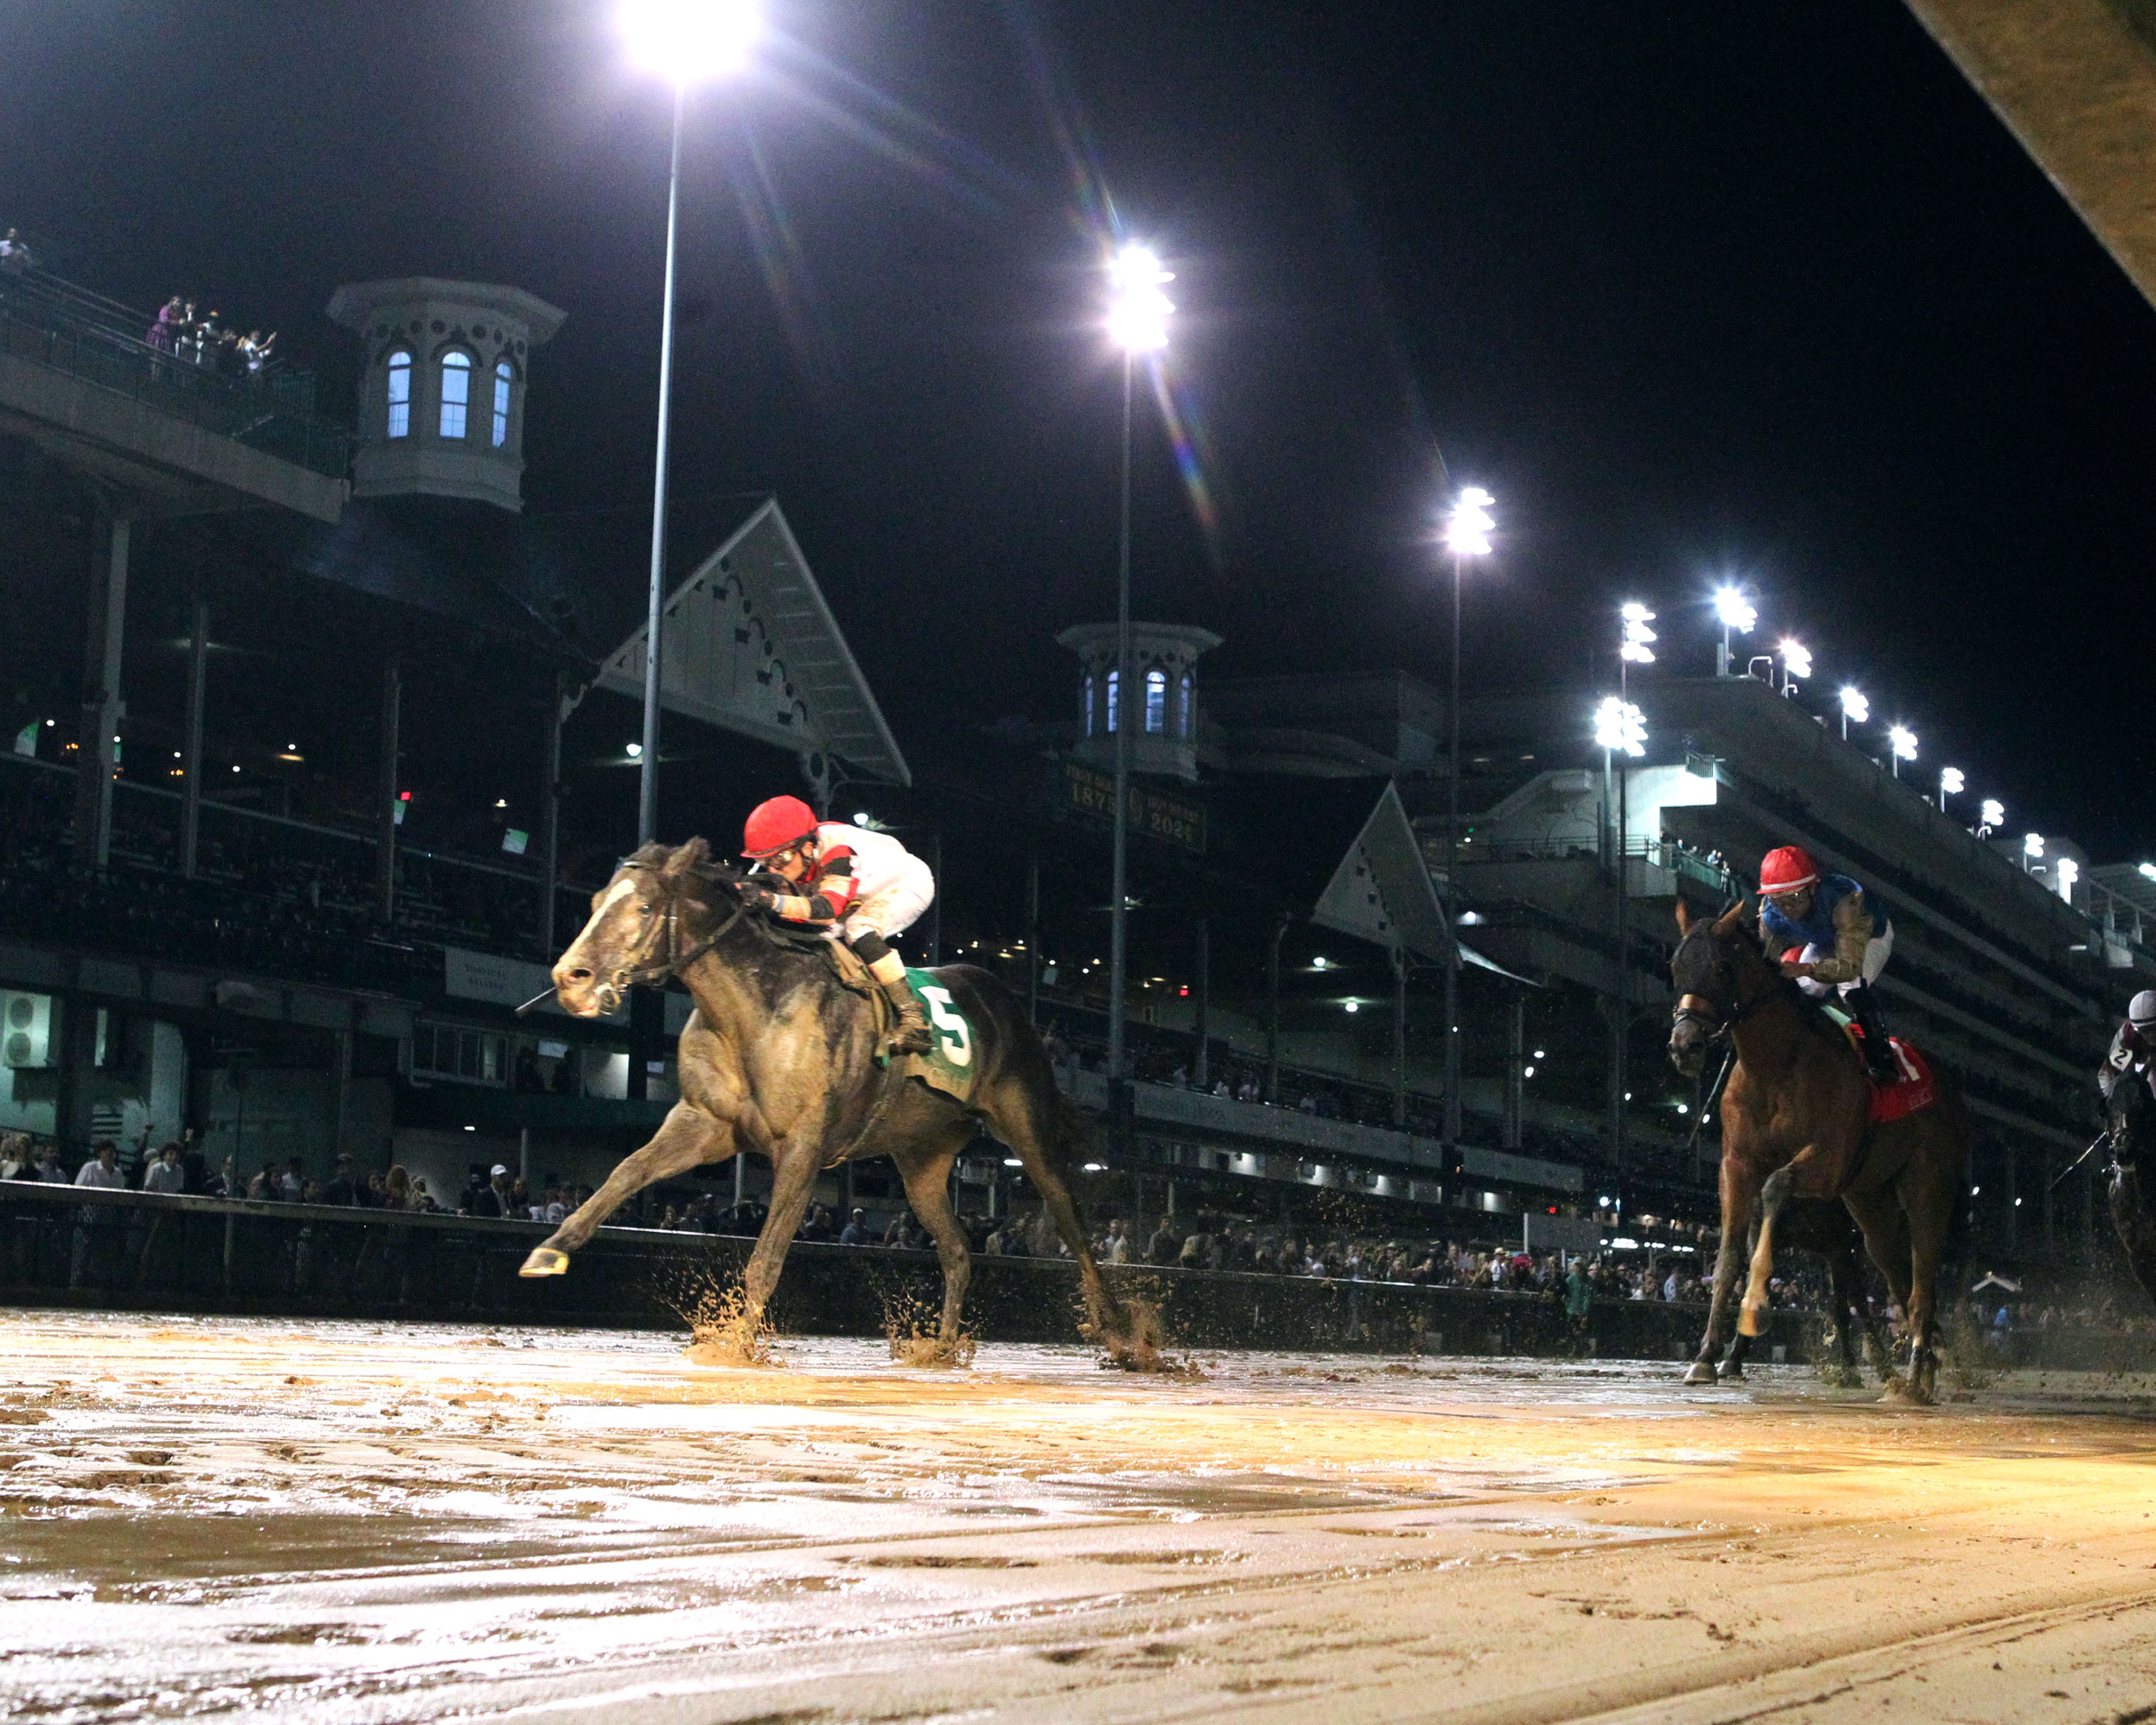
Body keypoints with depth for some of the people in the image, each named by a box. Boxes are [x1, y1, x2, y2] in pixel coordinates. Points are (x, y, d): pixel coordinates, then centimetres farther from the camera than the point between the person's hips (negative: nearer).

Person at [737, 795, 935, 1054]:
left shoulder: (838, 851, -40)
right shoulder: (792, 858, -16)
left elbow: (829, 908, -52)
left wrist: (776, 902, -65)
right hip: (864, 898, 9)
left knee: (859, 929, -33)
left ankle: (913, 1020, -35)